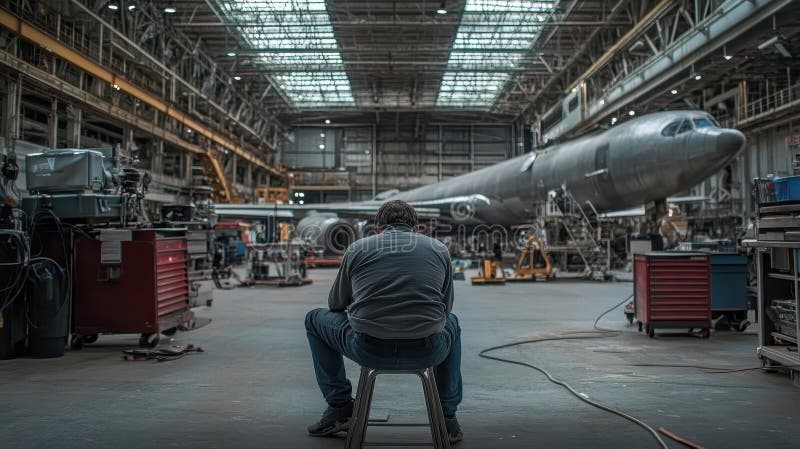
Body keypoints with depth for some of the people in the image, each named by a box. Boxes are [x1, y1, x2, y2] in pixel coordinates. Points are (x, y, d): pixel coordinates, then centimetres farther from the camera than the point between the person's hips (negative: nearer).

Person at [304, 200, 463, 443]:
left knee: (315, 319, 29)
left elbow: (336, 304, 27)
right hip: (427, 353, 1)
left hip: (368, 350, -1)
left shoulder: (358, 248, 15)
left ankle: (340, 407, 24)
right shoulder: (439, 249, 18)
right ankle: (447, 416, 29)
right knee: (451, 323, 38)